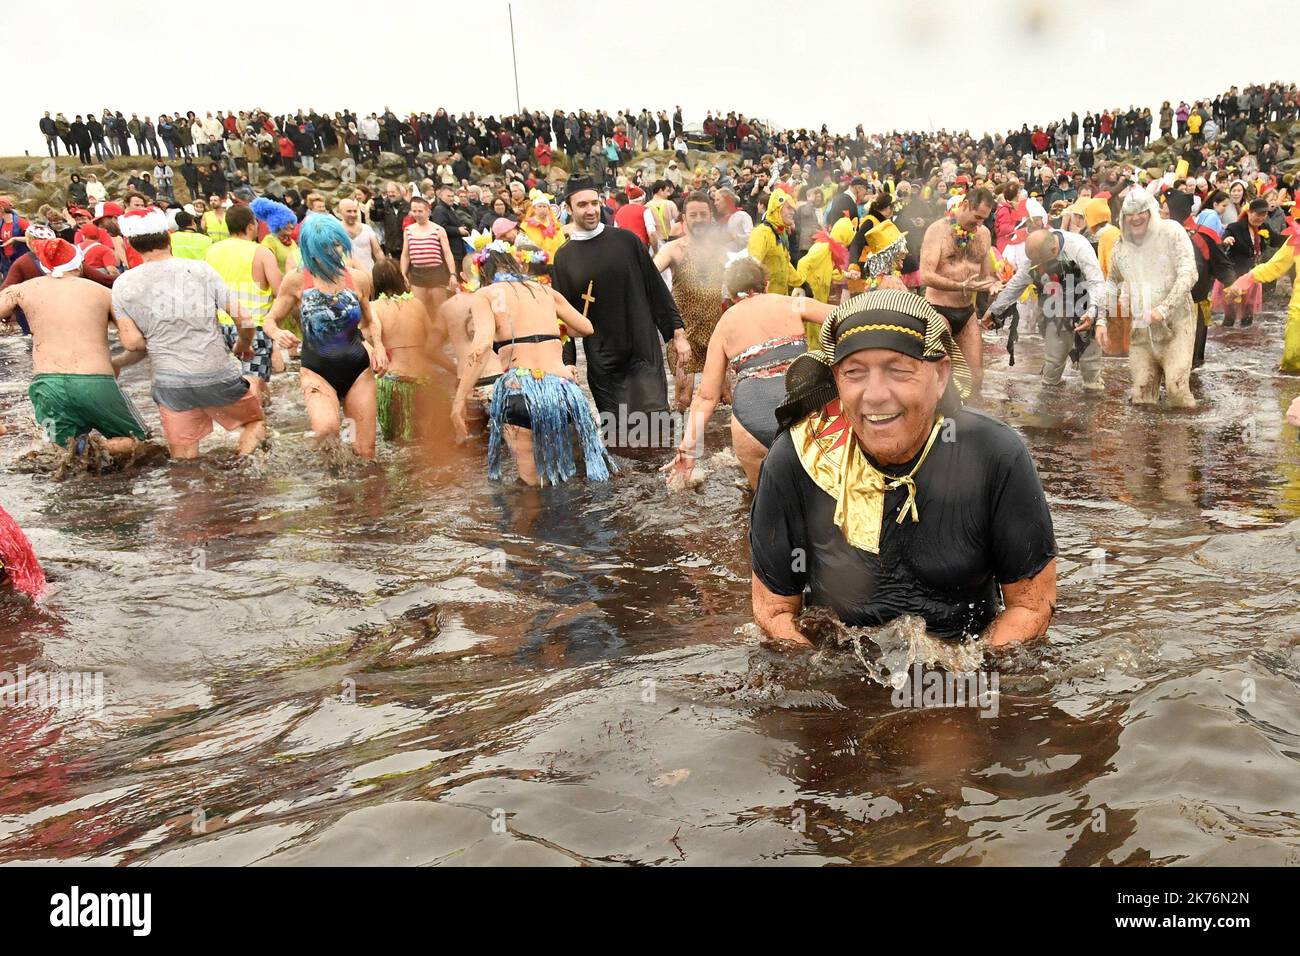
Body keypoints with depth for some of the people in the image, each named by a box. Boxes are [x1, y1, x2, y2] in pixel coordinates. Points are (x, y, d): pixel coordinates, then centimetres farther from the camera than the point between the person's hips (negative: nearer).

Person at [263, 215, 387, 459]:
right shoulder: (296, 279, -7)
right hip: (317, 371, -3)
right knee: (327, 429, -34)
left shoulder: (358, 279, 0)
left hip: (358, 369, 3)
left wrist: (378, 347, -4)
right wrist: (277, 334, -21)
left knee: (365, 453, 3)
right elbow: (270, 320, 2)